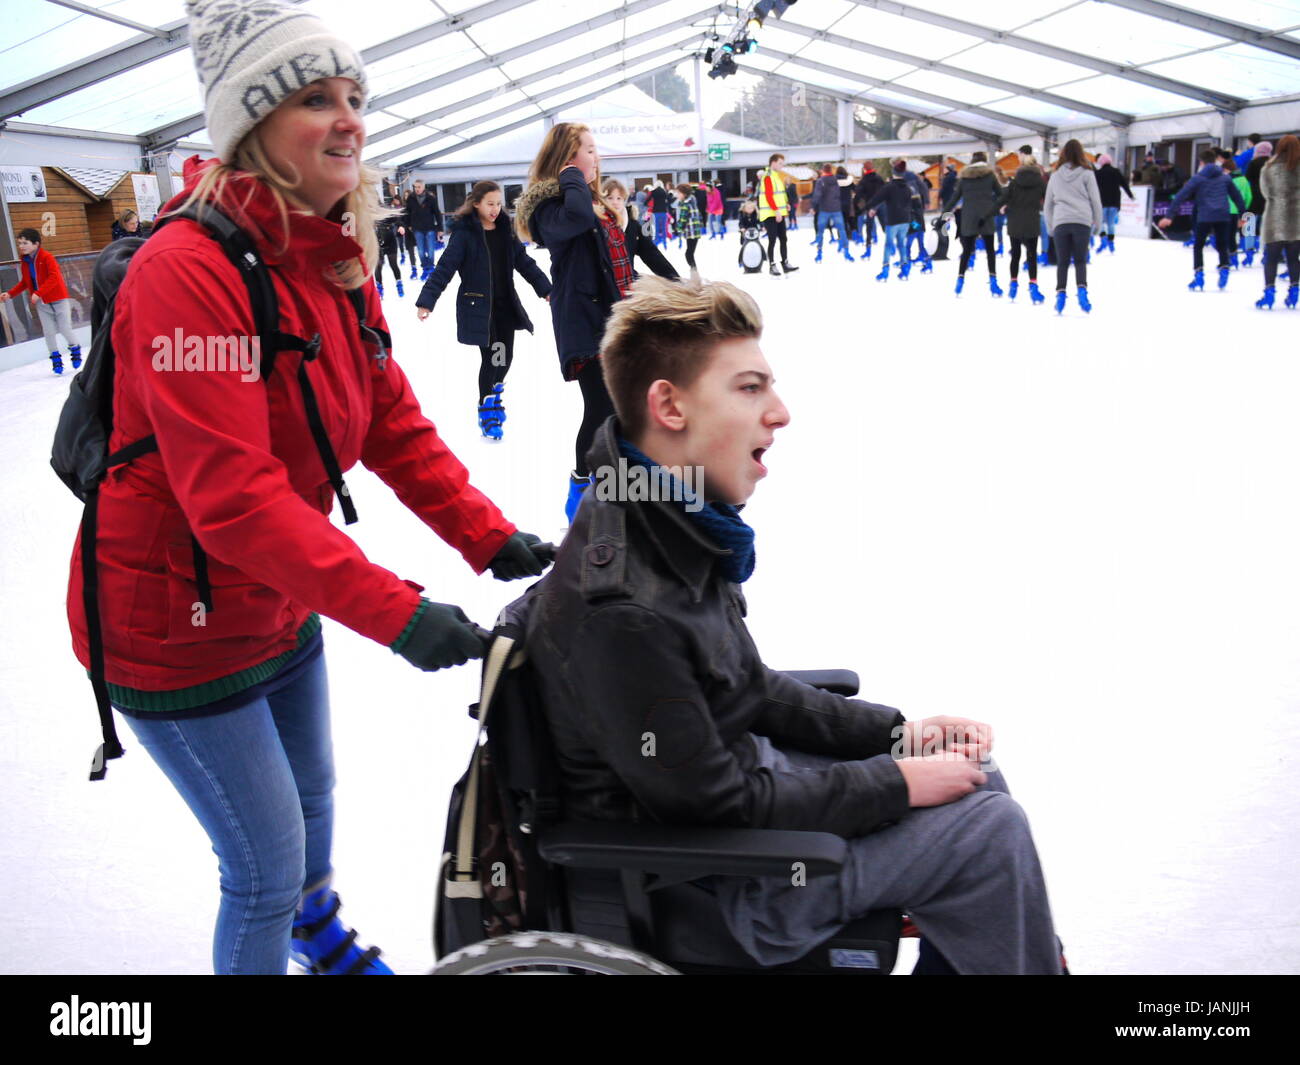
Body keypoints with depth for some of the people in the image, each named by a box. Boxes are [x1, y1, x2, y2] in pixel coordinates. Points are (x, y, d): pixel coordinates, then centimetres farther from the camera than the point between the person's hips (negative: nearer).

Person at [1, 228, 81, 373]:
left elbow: (54, 278, -27)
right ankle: (55, 358, 13)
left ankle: (76, 350, 24)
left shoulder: (47, 257, -17)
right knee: (48, 332, 3)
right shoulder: (24, 262, 3)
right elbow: (24, 283, 13)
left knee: (65, 328, 0)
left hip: (59, 299, -5)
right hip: (41, 302, 5)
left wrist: (38, 293, -33)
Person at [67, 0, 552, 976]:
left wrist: (488, 537, -7)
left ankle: (318, 932, 57)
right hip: (178, 630, -8)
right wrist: (393, 609, -37)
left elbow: (393, 421, 2)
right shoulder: (189, 269, -27)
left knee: (313, 796, 28)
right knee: (267, 868, 4)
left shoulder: (337, 262, 1)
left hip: (283, 606, 8)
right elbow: (231, 494, -34)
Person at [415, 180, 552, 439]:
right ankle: (486, 411, 13)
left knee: (506, 357, 9)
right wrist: (426, 300, -23)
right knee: (490, 358, -4)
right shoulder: (465, 233, -11)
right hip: (477, 306, -5)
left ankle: (494, 395, 37)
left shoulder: (505, 231, 5)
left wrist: (546, 289, 2)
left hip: (506, 304, 5)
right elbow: (445, 267, -16)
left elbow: (524, 262, 9)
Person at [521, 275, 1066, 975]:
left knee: (975, 780, 11)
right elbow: (715, 804, -23)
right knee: (988, 829, -9)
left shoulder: (680, 527, -3)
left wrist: (896, 733, 1)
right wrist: (895, 782, -15)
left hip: (737, 768, 9)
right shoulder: (619, 609, -31)